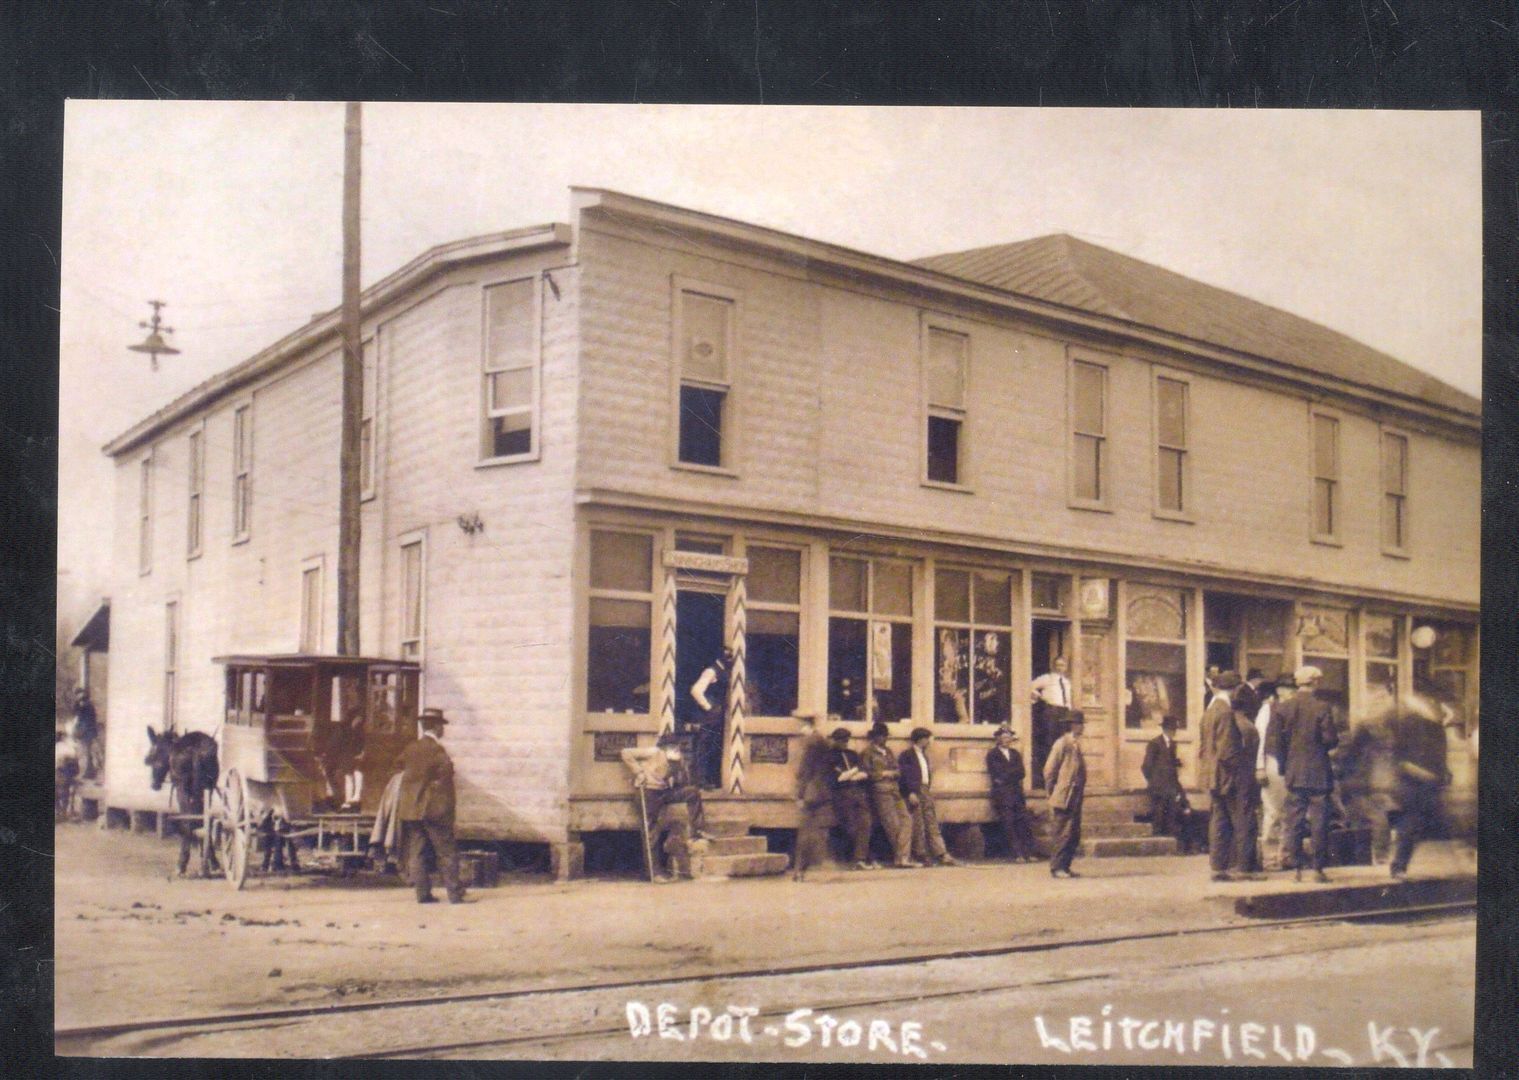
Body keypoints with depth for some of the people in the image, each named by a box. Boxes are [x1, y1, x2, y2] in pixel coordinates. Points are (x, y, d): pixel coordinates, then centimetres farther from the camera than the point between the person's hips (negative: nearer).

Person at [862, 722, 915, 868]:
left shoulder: (888, 752, 23)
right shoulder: (867, 753, 3)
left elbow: (898, 770, 21)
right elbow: (867, 773, -6)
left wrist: (891, 773, 0)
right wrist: (883, 774, -4)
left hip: (895, 791, 7)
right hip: (881, 792, -6)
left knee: (906, 820, -6)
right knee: (893, 825, -10)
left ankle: (903, 857, -6)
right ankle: (901, 857, -1)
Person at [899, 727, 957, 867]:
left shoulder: (924, 755, 21)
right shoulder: (906, 755, -6)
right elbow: (904, 775, -13)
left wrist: (929, 788, 12)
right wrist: (911, 793, -20)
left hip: (926, 791, 8)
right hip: (914, 793, -8)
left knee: (932, 824, 4)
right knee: (917, 826, -5)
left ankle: (941, 855, 1)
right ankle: (921, 856, 0)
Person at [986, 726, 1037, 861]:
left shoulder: (1015, 753, 20)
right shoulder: (992, 754, 5)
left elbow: (1021, 772, 9)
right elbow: (997, 774, -5)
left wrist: (1007, 776, -3)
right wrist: (1014, 774, -4)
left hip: (1017, 792, 4)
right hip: (1002, 793, -4)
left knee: (1023, 822, -4)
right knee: (1009, 824, -8)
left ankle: (1028, 853, -3)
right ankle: (1016, 854, -7)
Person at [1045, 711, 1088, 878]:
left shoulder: (1075, 744, 17)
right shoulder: (1062, 743, -11)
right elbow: (1049, 770, -13)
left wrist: (1080, 793, 15)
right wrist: (1053, 794, -8)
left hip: (1075, 800, 9)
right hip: (1064, 800, -9)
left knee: (1074, 836, 9)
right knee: (1064, 835, -8)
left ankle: (1064, 867, 15)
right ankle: (1056, 868, -4)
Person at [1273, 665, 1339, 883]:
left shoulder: (1284, 708, 2)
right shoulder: (1322, 707, -8)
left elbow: (1276, 742, 2)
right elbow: (1330, 739, -11)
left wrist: (1283, 768, 11)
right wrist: (1332, 742, 12)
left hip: (1294, 773, 3)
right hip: (1319, 773, -3)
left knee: (1294, 821, 6)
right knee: (1319, 822, 2)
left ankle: (1296, 869, 4)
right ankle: (1318, 869, 2)